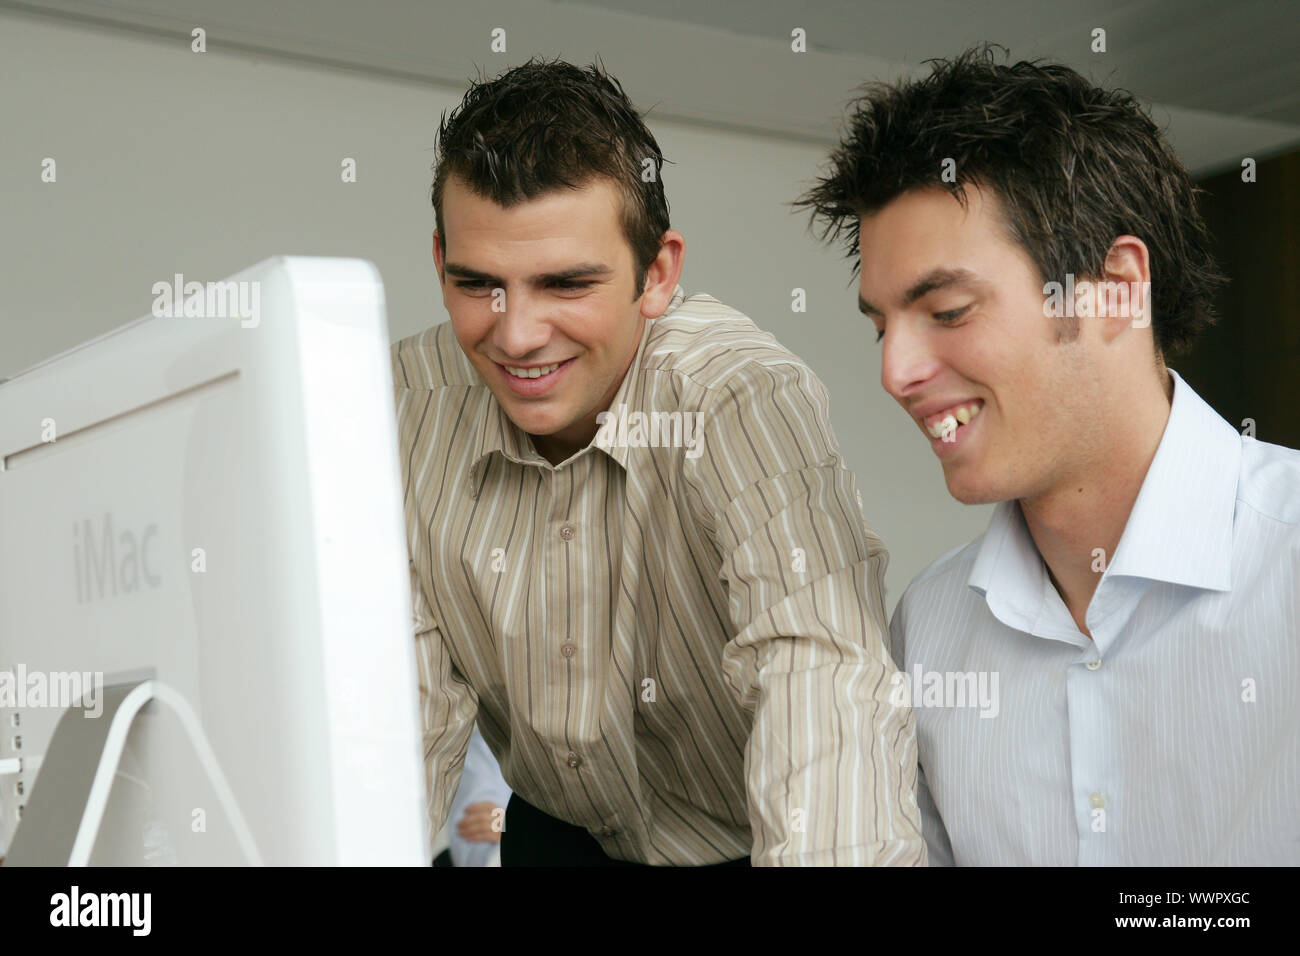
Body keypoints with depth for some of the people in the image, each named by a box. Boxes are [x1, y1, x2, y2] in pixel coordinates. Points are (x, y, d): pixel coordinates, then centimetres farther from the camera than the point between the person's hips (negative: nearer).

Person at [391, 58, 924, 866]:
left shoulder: (748, 398, -25)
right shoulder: (409, 409, -10)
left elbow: (824, 676, -39)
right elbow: (407, 693, -9)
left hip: (744, 842, -2)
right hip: (557, 834, 3)